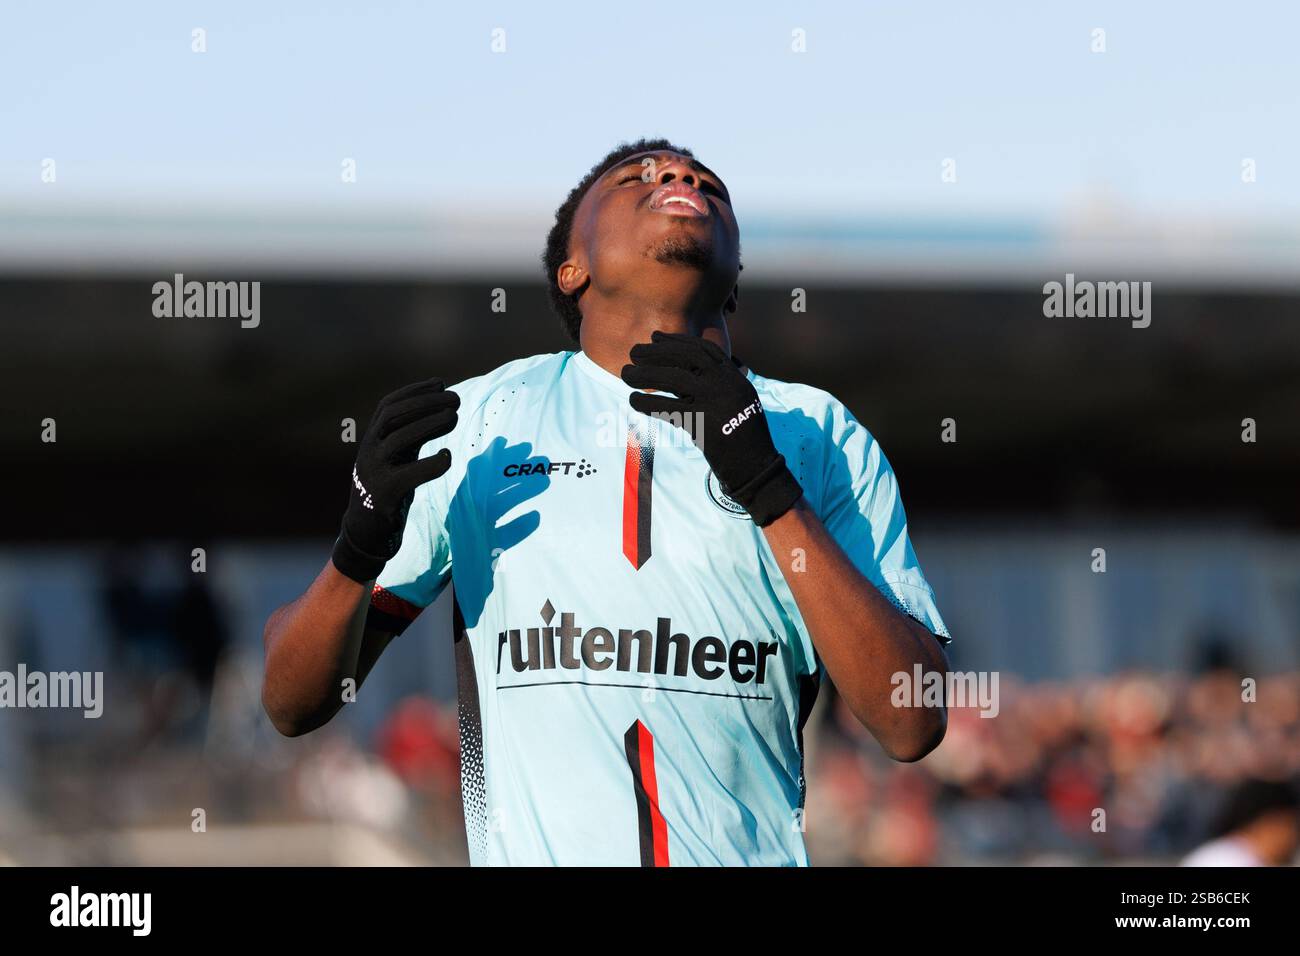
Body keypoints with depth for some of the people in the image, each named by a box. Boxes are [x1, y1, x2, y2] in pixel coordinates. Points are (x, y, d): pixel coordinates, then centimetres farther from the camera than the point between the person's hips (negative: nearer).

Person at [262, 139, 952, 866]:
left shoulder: (820, 434, 6)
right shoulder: (473, 420, 7)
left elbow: (912, 726, -5)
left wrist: (770, 490, -13)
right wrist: (360, 552, -12)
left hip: (757, 855, 0)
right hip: (528, 853, 0)